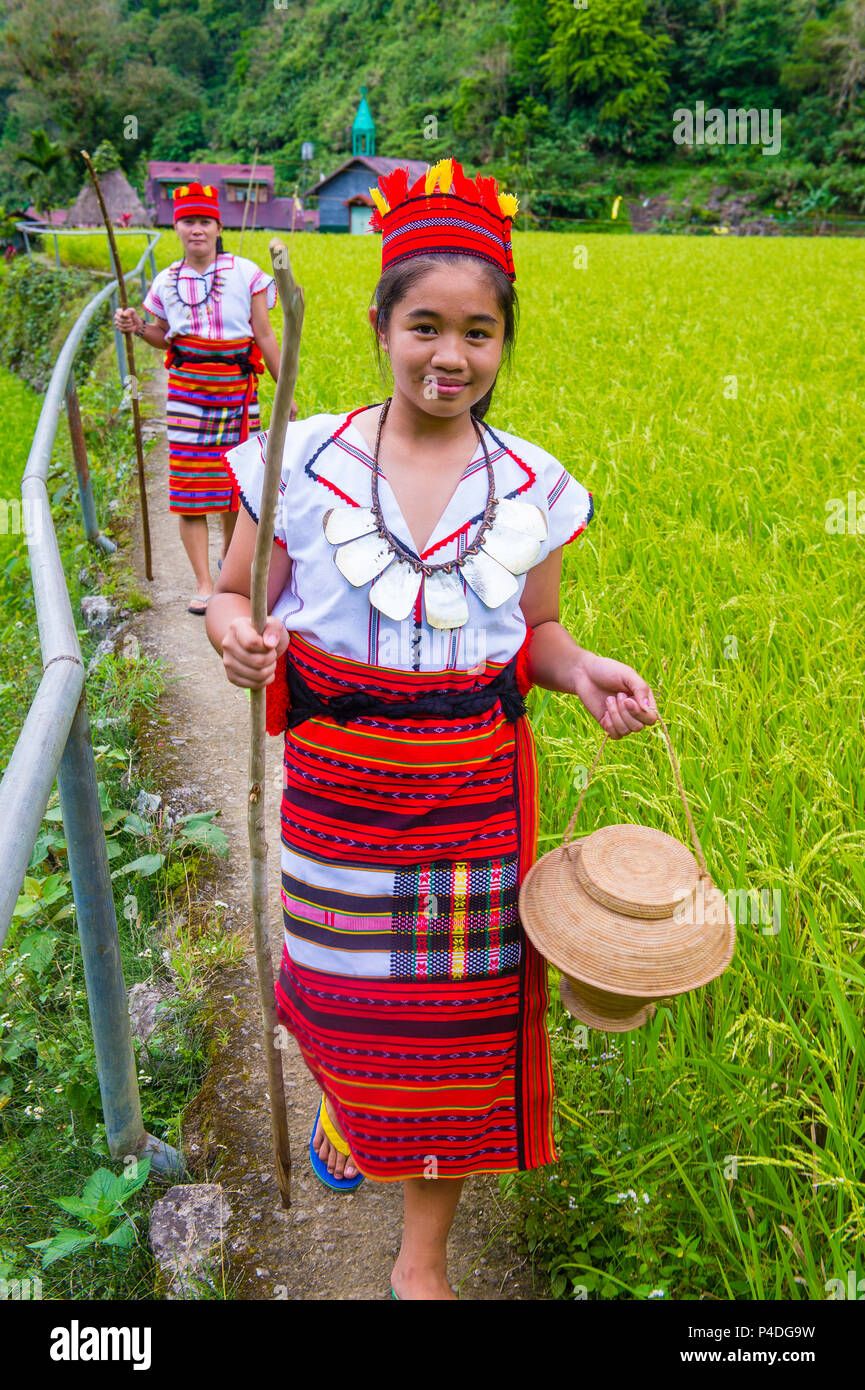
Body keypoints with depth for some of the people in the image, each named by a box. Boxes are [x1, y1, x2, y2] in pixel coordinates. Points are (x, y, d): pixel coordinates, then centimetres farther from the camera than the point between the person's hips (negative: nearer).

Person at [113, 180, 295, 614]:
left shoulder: (245, 273, 2)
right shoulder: (166, 282, 9)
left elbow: (264, 335, 5)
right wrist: (138, 327, -2)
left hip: (237, 382, -1)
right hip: (187, 383, 1)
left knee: (237, 474, 4)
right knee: (188, 483, -5)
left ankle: (230, 549, 34)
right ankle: (203, 584, 1)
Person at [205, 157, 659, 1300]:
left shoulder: (532, 487, -1)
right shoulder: (306, 461, -6)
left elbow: (533, 631, 9)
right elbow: (236, 597, 1)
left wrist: (582, 670, -12)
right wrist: (233, 631, -22)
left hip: (475, 787, 1)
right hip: (337, 776, 0)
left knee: (458, 1012, 9)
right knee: (344, 977, 18)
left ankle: (423, 1259, 34)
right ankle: (348, 1096, 58)